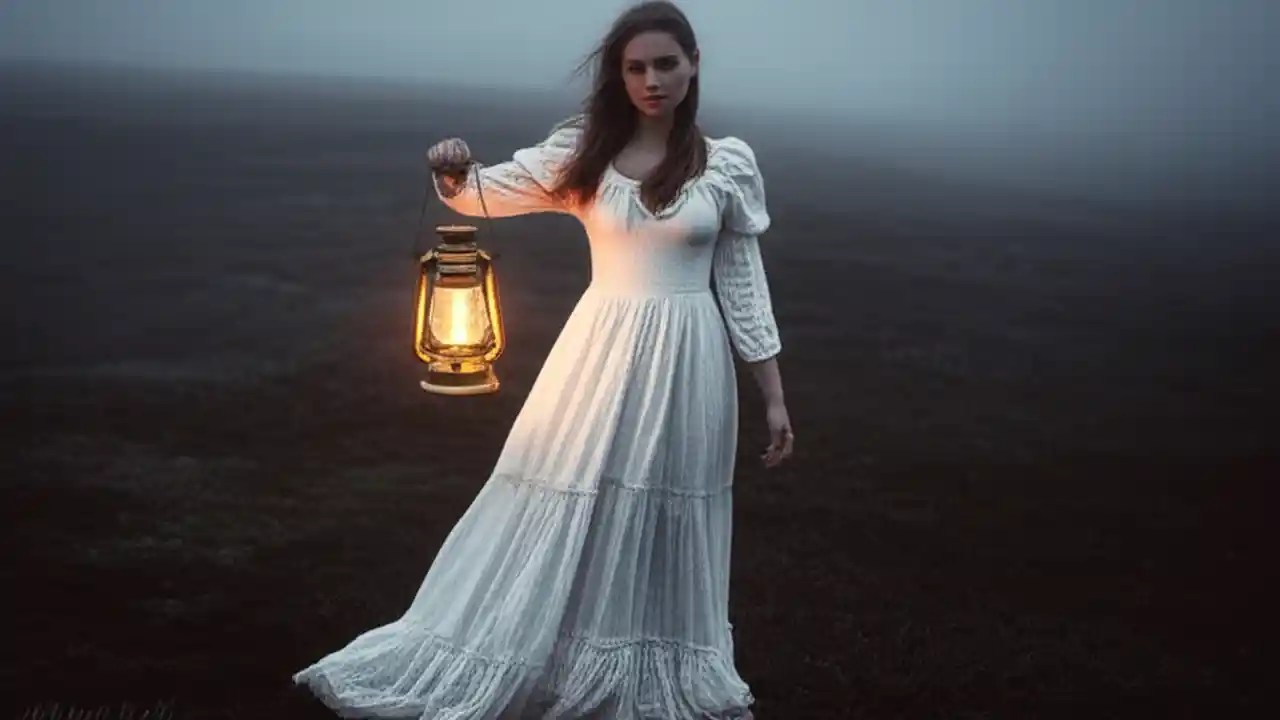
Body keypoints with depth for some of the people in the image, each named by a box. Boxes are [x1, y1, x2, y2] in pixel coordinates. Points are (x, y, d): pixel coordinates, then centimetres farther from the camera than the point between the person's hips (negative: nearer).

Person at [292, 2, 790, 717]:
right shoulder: (584, 149, 1)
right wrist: (454, 175, -25)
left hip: (688, 368, 0)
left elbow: (744, 283, 3)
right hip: (600, 358, 0)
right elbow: (486, 192, 0)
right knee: (558, 518, 4)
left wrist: (775, 396, 2)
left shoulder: (729, 163, 0)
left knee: (667, 530, 10)